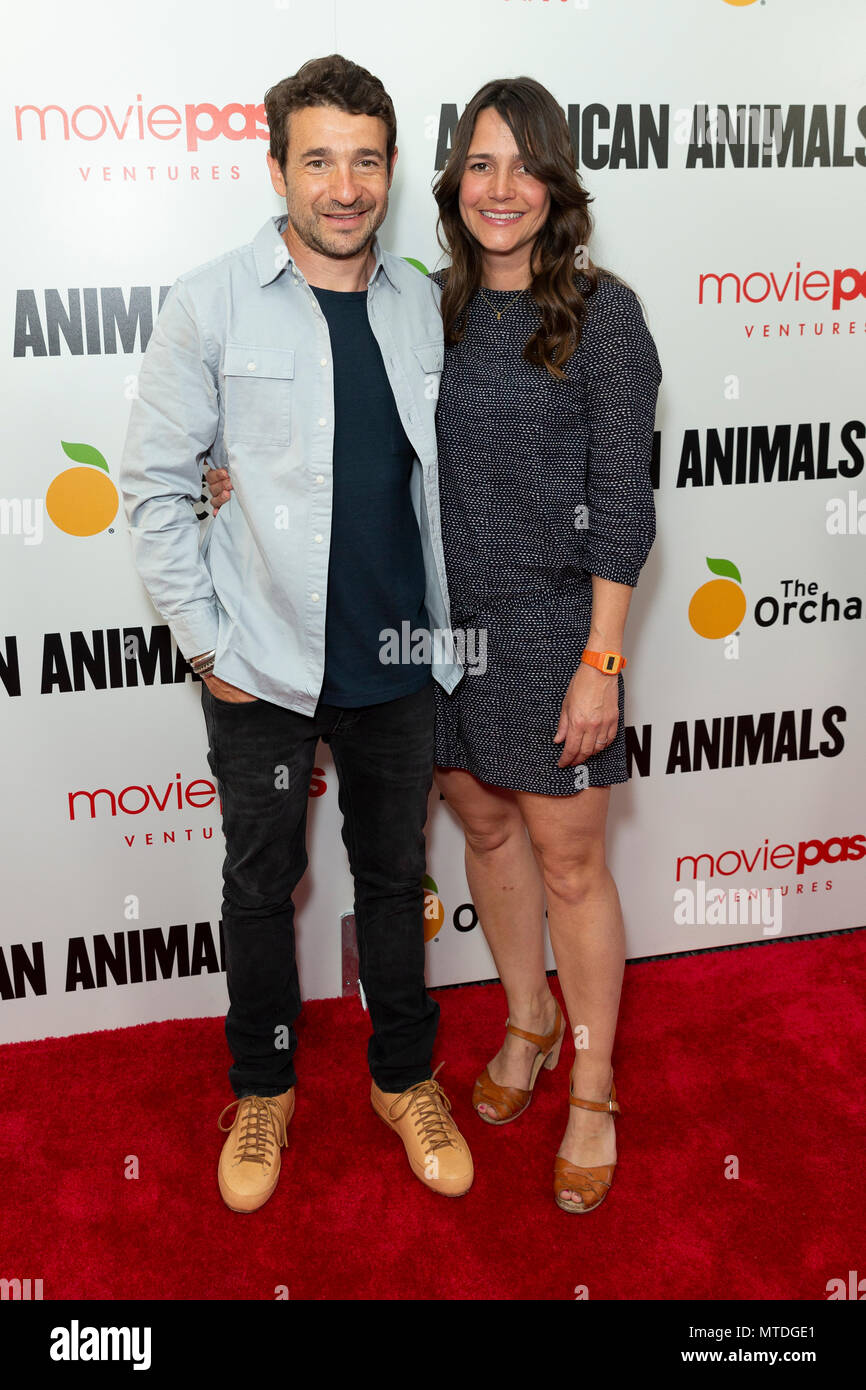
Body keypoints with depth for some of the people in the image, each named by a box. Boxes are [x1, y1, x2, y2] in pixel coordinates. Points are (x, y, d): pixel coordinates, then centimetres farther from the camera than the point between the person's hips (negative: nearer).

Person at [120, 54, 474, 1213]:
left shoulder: (420, 303, 4)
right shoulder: (213, 304, -7)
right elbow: (154, 482, -6)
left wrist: (447, 628, 8)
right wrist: (206, 641, -8)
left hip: (398, 662, 3)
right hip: (264, 666, -3)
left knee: (395, 876, 16)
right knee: (262, 885, 13)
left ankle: (405, 1077, 37)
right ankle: (262, 1089, 36)